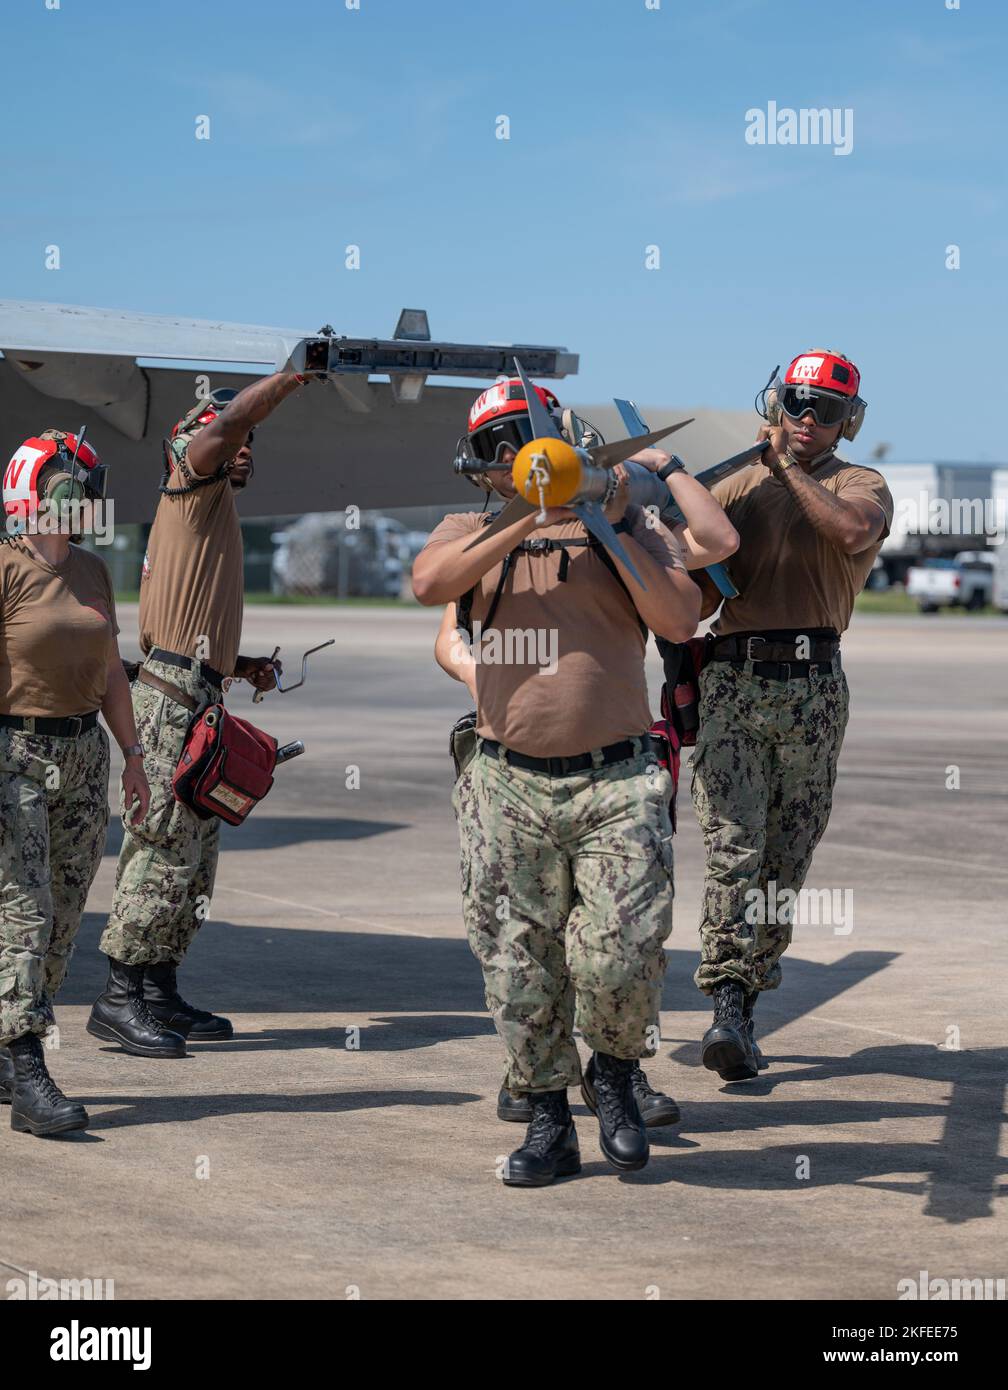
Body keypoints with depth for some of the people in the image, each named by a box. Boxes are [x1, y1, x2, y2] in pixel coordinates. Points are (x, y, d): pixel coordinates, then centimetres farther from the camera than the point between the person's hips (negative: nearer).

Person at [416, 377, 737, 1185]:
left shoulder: (625, 528, 9)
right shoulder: (474, 532, 12)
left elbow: (680, 621, -5)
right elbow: (429, 583, -10)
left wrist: (612, 527, -9)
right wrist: (525, 519, -14)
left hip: (617, 785, -2)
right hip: (510, 789, 2)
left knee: (618, 958, -12)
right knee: (519, 971, 4)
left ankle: (615, 1072, 17)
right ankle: (549, 1124, 19)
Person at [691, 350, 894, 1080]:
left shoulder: (861, 485, 8)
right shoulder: (736, 487, 16)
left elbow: (853, 530, -18)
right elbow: (700, 593, 16)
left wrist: (787, 468, -10)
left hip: (813, 687, 0)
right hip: (732, 678, 0)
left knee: (787, 856, 5)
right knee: (733, 849, -12)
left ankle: (746, 995, 17)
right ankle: (728, 1008, -18)